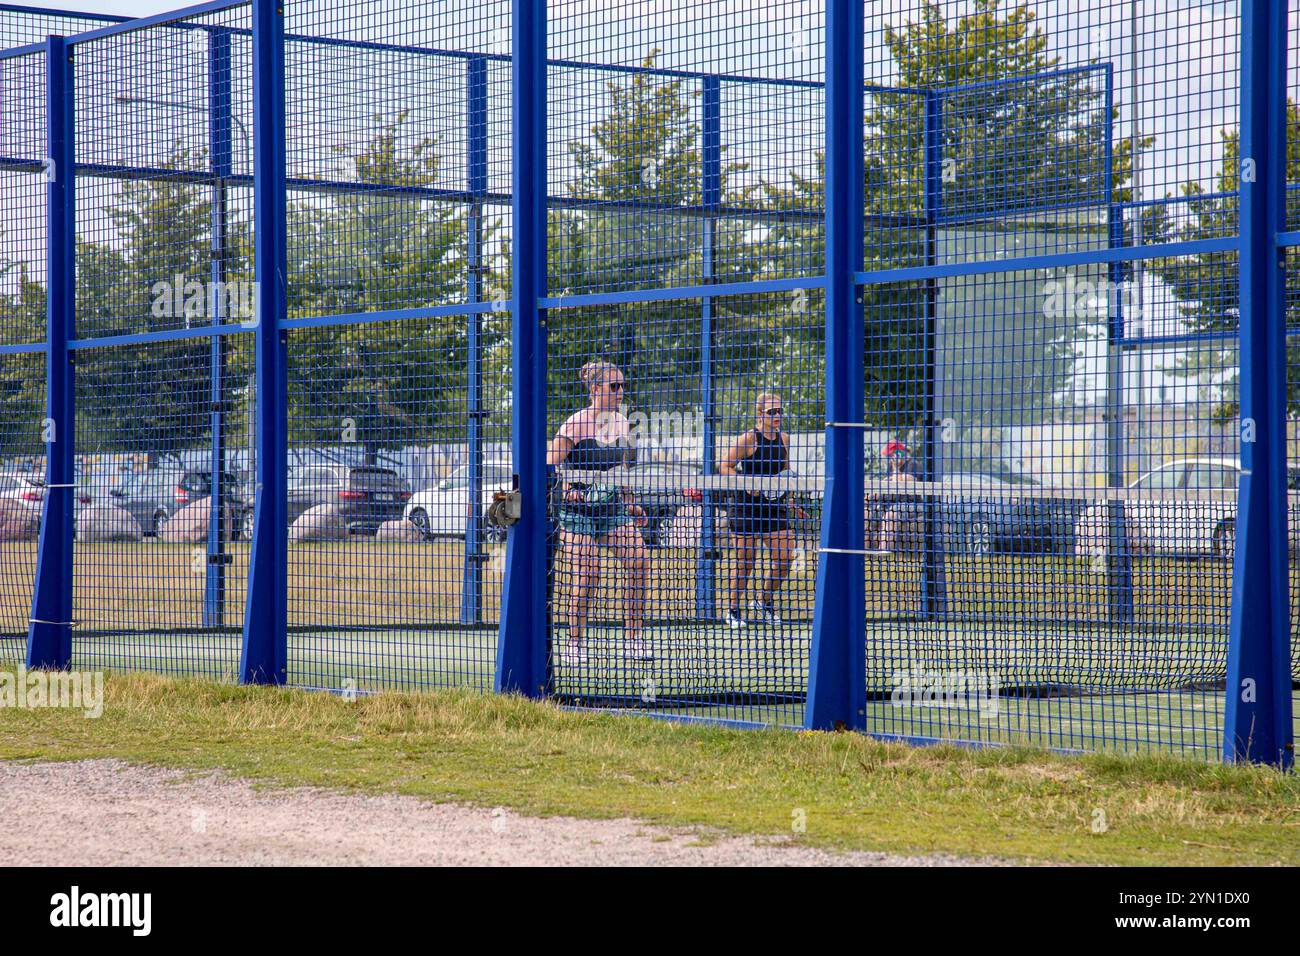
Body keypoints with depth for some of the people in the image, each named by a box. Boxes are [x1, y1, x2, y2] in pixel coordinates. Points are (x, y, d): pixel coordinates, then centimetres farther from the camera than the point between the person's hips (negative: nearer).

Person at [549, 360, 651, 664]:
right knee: (586, 574, -11)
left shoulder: (621, 423, 9)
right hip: (578, 508, -5)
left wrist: (630, 503, 18)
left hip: (612, 507, 5)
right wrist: (567, 489, -23)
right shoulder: (575, 424, -10)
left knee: (639, 562, -9)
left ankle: (633, 640, -1)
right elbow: (550, 465, -9)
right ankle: (574, 645, 1)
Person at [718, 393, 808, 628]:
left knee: (785, 558, -2)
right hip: (746, 505, -5)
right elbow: (725, 467, -10)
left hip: (775, 507, 5)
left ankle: (765, 604, 17)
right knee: (745, 561, -1)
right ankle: (733, 610, 13)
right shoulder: (749, 438, -10)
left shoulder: (783, 439, 8)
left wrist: (790, 503, 16)